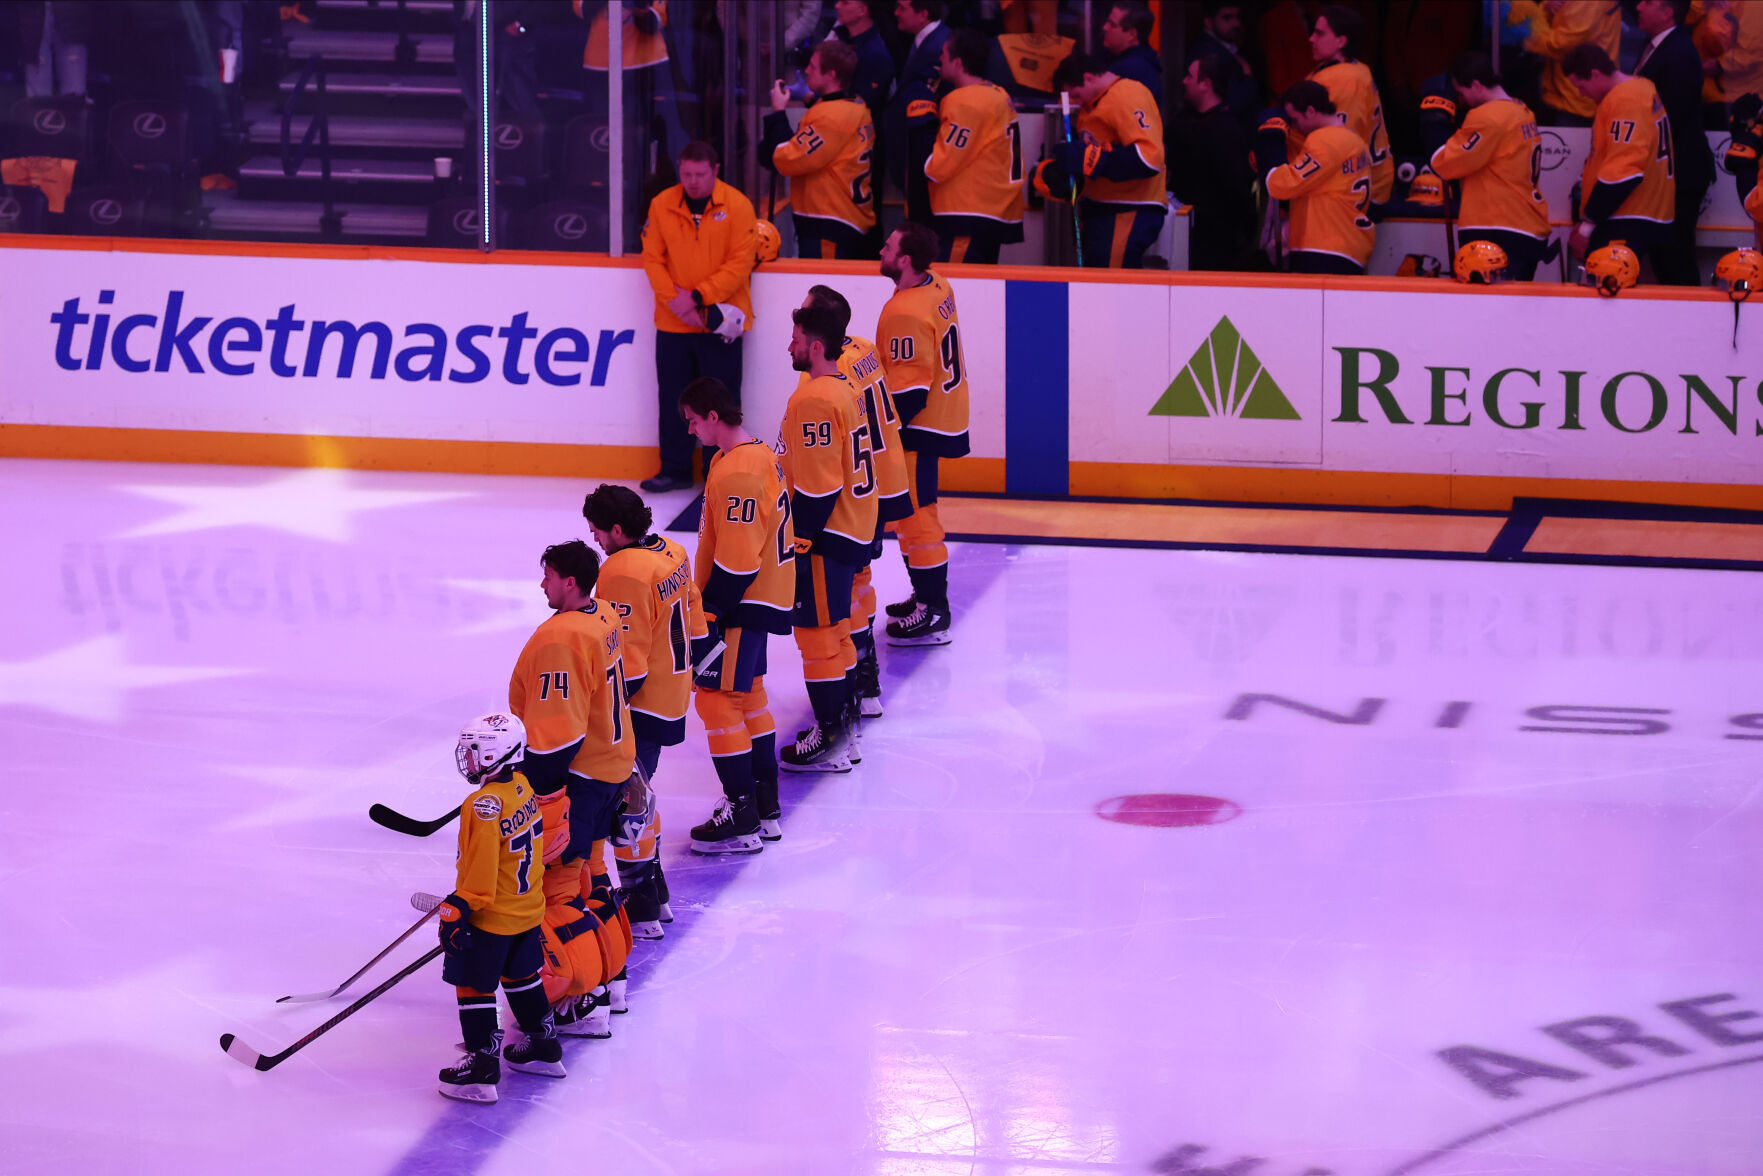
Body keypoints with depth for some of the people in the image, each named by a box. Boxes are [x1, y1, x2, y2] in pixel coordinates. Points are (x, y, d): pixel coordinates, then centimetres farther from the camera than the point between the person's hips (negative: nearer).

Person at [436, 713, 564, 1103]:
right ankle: (543, 1046, 35)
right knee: (521, 976, 24)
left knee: (474, 984, 1)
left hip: (491, 920, -9)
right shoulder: (523, 787, 0)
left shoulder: (483, 807, -26)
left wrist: (458, 910, -19)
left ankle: (482, 1066, 3)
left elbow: (479, 871, -26)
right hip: (529, 907, 9)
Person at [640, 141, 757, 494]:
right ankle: (675, 470, 20)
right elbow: (652, 258, 3)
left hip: (719, 323, -3)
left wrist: (698, 297, -15)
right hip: (673, 323, 3)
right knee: (673, 399, 9)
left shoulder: (736, 206, -7)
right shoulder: (661, 206, 2)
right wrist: (674, 299, -12)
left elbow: (740, 263, -10)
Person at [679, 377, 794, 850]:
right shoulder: (759, 453, 9)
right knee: (748, 694, 20)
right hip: (764, 594, 11)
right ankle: (765, 808, 28)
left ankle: (742, 820, -6)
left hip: (744, 602, -11)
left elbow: (736, 560, -25)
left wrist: (708, 615, -19)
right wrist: (709, 605, 23)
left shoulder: (738, 473, -24)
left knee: (717, 698, -7)